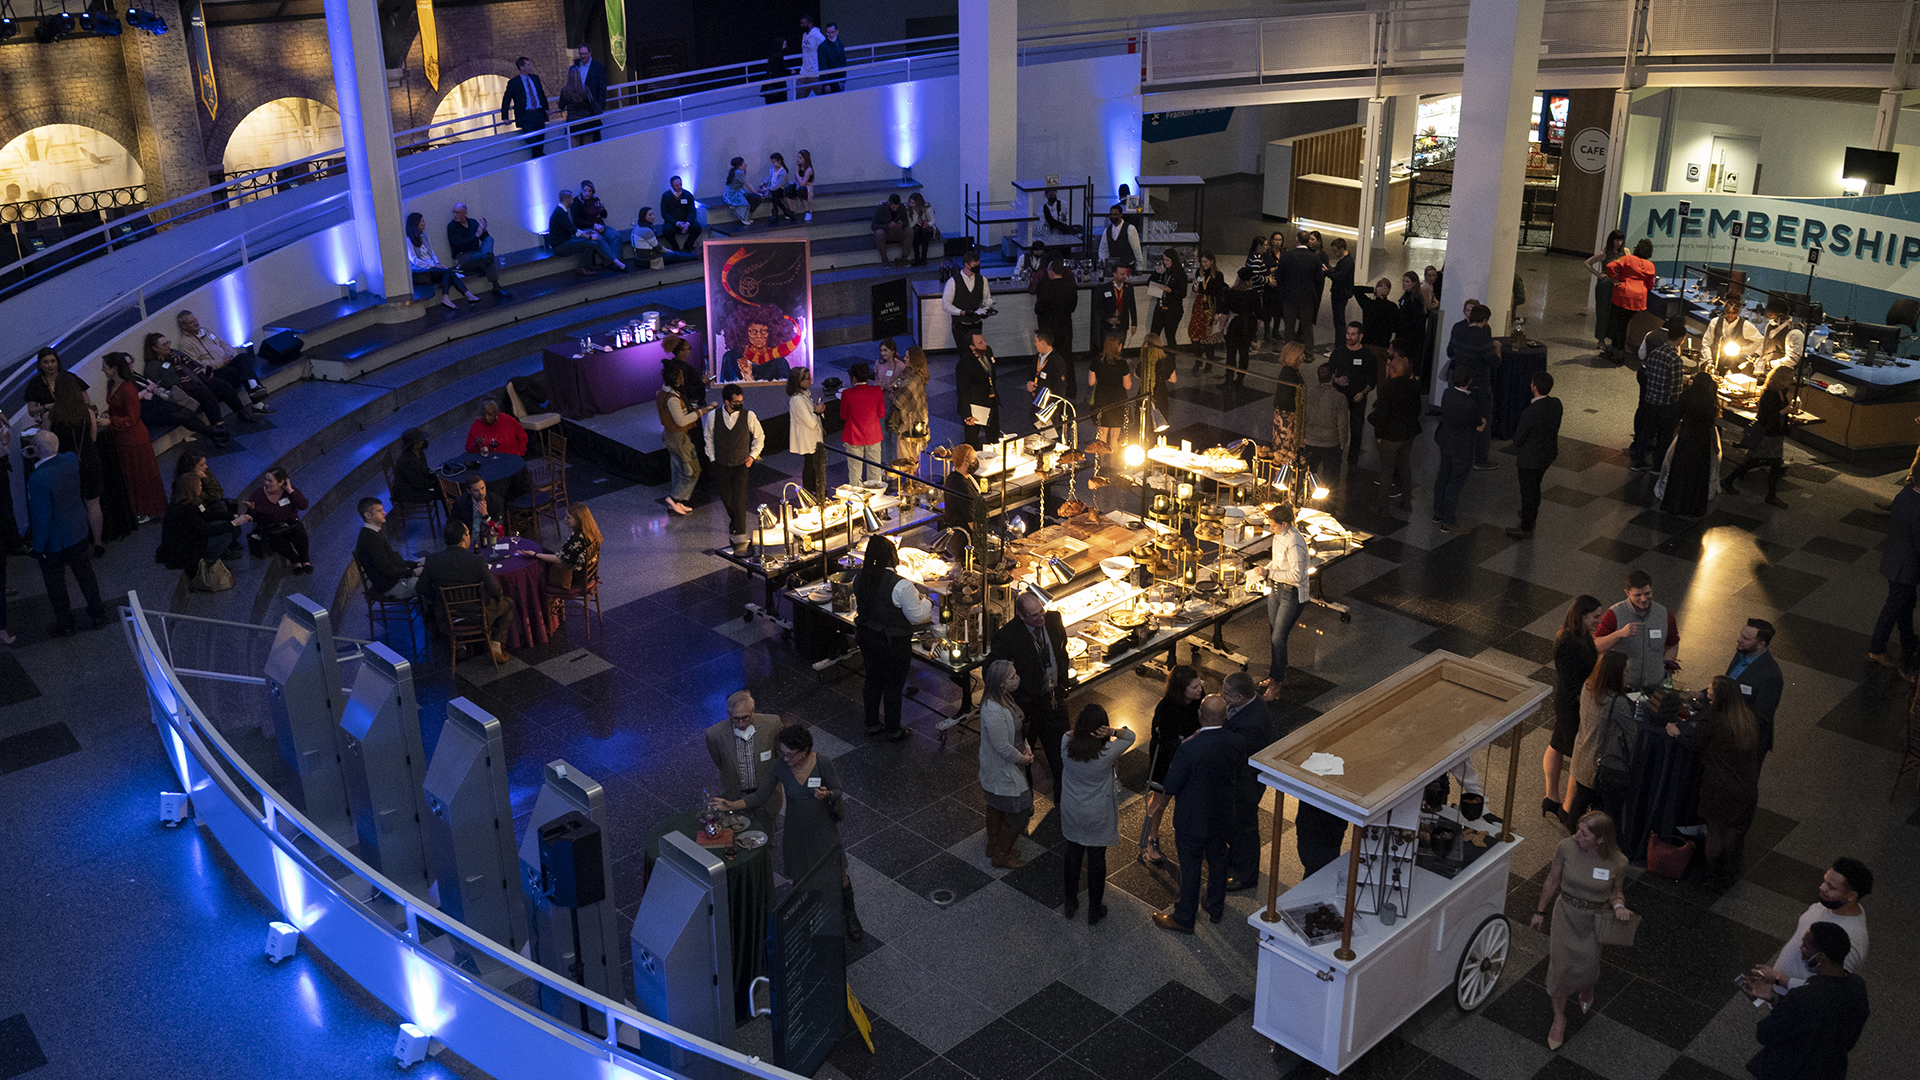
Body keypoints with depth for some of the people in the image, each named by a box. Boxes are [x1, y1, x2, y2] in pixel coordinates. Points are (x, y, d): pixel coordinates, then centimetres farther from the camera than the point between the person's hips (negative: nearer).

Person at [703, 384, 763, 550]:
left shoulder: (749, 416, -11)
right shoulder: (713, 416, -8)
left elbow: (759, 436, 5)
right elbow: (709, 438, 8)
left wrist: (753, 455, -2)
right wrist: (712, 459, 5)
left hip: (741, 465, -2)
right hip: (721, 466, 2)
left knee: (740, 499, -10)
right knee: (726, 499, 15)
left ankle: (739, 535, -4)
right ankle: (734, 521, 45)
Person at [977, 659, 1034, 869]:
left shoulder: (1003, 697, -6)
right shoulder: (993, 712, -36)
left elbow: (1016, 725, 9)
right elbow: (1003, 747, -28)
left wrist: (1026, 747, -1)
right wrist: (1023, 759, -12)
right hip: (1003, 769, -9)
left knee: (996, 807, 26)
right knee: (1020, 810, 7)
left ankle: (994, 847, 46)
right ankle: (1000, 856, 24)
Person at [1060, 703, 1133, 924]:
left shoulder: (1066, 744, -20)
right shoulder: (1108, 752, -27)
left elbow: (1071, 734, 5)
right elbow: (1130, 736, -10)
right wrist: (1113, 731, -28)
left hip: (1071, 813, 3)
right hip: (1098, 817, -3)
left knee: (1073, 856, 22)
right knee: (1096, 861, 15)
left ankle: (1071, 904, 39)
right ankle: (1094, 911, 31)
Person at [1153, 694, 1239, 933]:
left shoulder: (1188, 749, -31)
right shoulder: (1236, 745, -17)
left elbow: (1170, 787, -23)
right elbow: (1237, 778, -1)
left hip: (1192, 821, -4)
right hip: (1222, 817, 4)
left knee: (1190, 869, 13)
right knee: (1217, 862, 25)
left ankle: (1184, 918, 30)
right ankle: (1216, 908, 46)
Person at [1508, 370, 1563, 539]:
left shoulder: (1529, 413, -34)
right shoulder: (1556, 403, -12)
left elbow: (1518, 440, -21)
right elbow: (1555, 428, 4)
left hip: (1530, 458, -7)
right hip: (1548, 453, 7)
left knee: (1527, 491, 12)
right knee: (1534, 486, 28)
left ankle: (1526, 529, 29)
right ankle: (1531, 517, 48)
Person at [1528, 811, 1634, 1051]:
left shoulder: (1617, 863, -21)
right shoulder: (1566, 847, -20)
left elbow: (1616, 890, 0)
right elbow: (1552, 881, -4)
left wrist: (1618, 905, -22)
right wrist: (1540, 911, 5)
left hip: (1595, 920, 0)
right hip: (1566, 914, 0)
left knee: (1587, 965, 15)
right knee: (1560, 964, 7)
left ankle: (1586, 990, 55)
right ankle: (1559, 1018, 30)